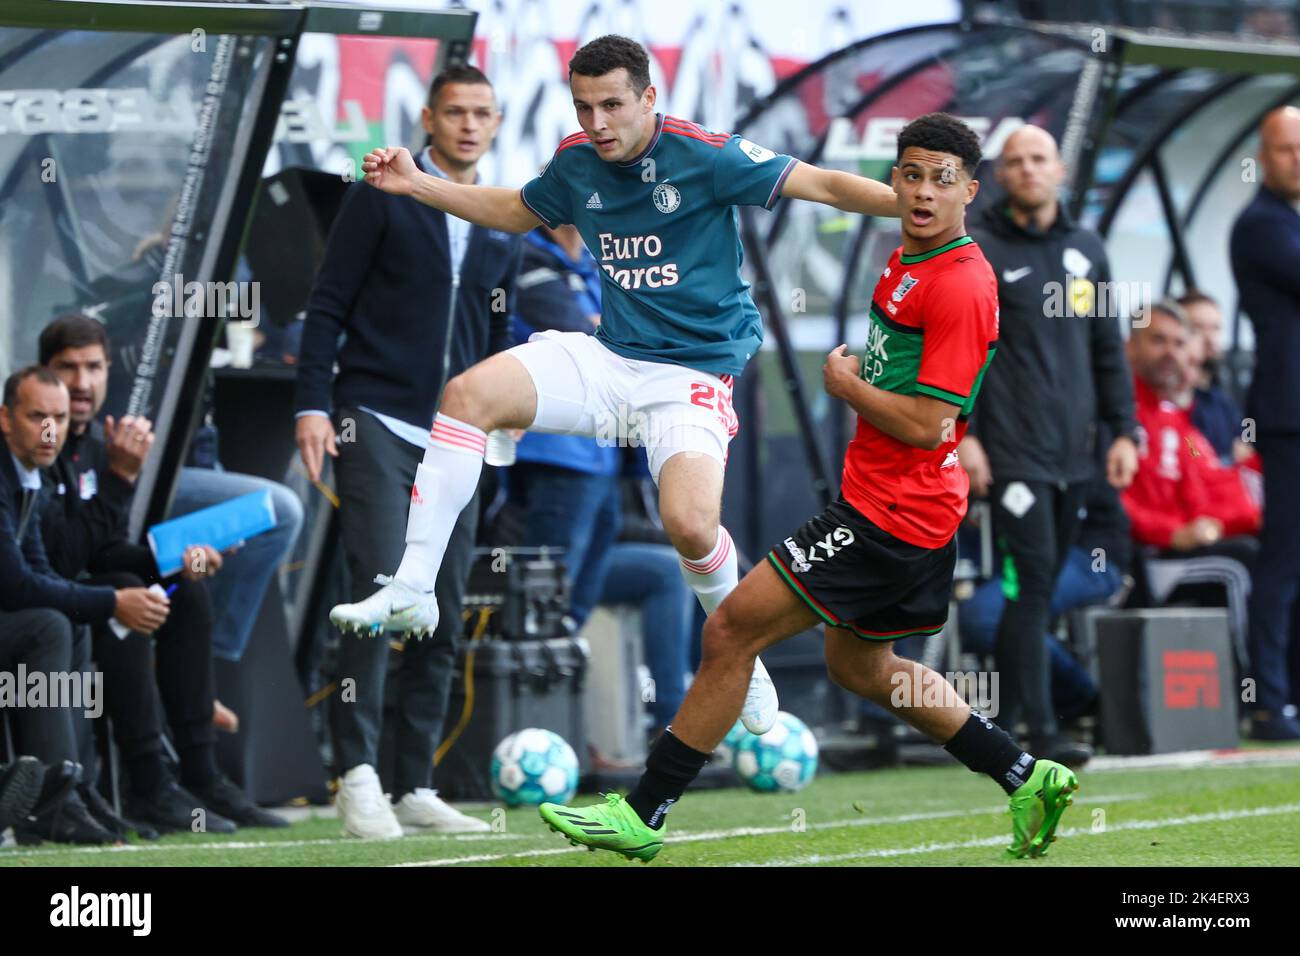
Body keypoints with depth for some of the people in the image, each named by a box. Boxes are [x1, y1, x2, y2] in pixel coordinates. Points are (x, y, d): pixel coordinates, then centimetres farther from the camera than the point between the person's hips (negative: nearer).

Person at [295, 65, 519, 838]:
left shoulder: (500, 233, 16)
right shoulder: (383, 200, 2)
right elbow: (329, 305, -1)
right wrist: (314, 405, -10)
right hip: (376, 425, -5)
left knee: (442, 621, 4)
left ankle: (416, 789, 9)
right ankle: (359, 774, -17)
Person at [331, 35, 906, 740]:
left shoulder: (705, 154, -12)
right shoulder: (576, 164, 5)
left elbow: (824, 185, -13)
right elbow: (515, 211, 26)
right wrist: (416, 184, 17)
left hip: (693, 373, -5)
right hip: (607, 358, 5)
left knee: (690, 524, -28)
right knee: (468, 394, -16)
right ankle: (411, 590, -11)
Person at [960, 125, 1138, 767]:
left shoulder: (1087, 250, 14)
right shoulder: (977, 250, -2)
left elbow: (1108, 349, 18)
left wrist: (1122, 430, 11)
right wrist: (959, 433, -11)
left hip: (1073, 453, 6)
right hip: (1012, 451, -5)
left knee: (1041, 587, 7)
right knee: (1029, 581, -12)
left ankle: (1000, 719, 16)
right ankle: (1040, 731, -14)